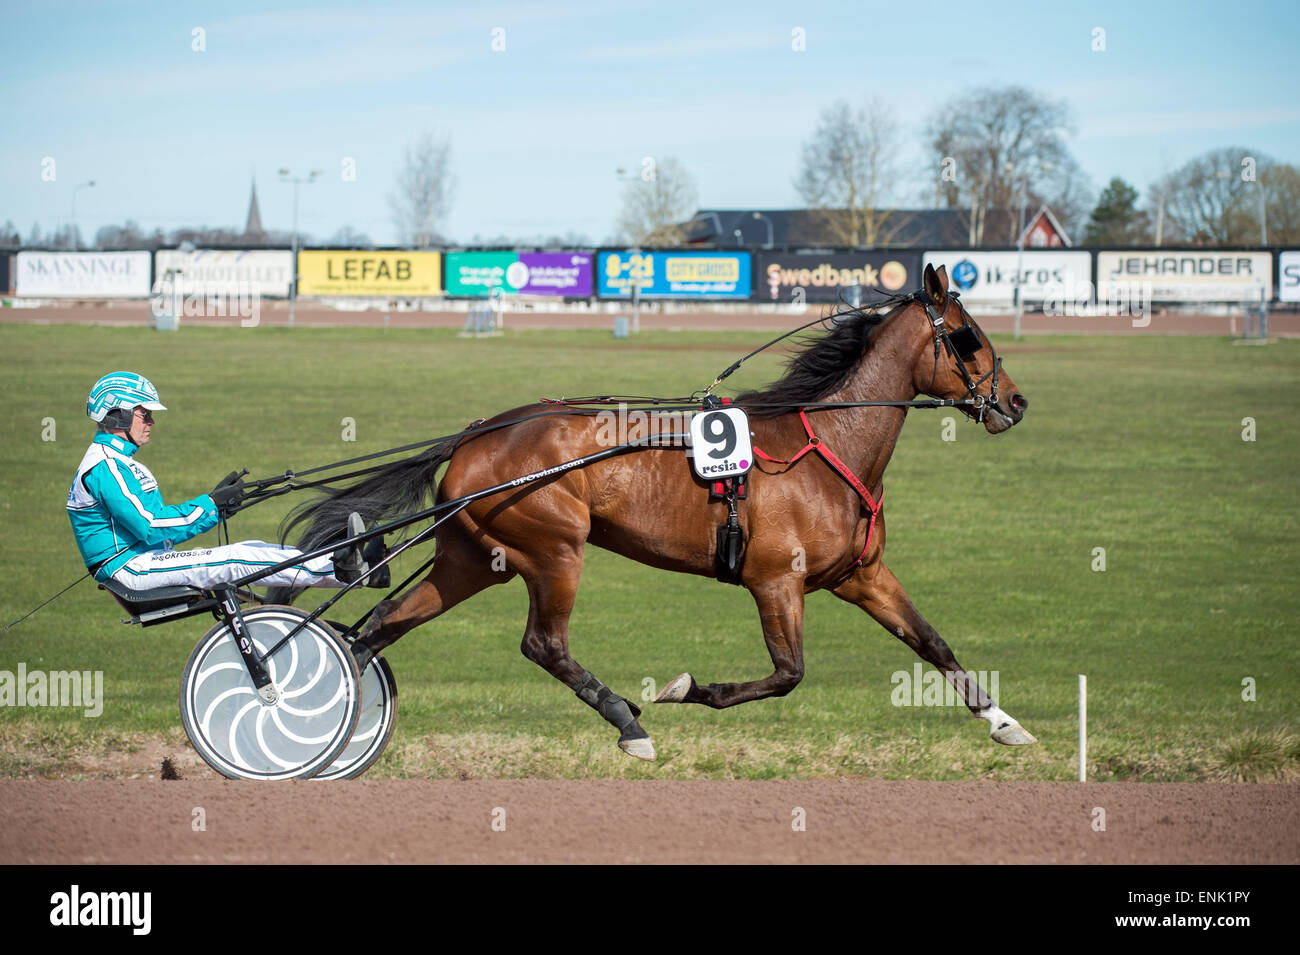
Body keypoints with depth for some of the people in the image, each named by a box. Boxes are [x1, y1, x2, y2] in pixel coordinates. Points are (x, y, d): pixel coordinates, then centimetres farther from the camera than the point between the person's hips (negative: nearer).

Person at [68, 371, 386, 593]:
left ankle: (353, 568, -14)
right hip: (130, 567, -10)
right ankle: (338, 569, -28)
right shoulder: (105, 467, -14)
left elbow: (160, 519, 18)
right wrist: (211, 505, -14)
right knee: (232, 561, -23)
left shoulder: (119, 462, 22)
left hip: (147, 559, 10)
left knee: (251, 551, -4)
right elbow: (150, 527, -22)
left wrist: (216, 502, 5)